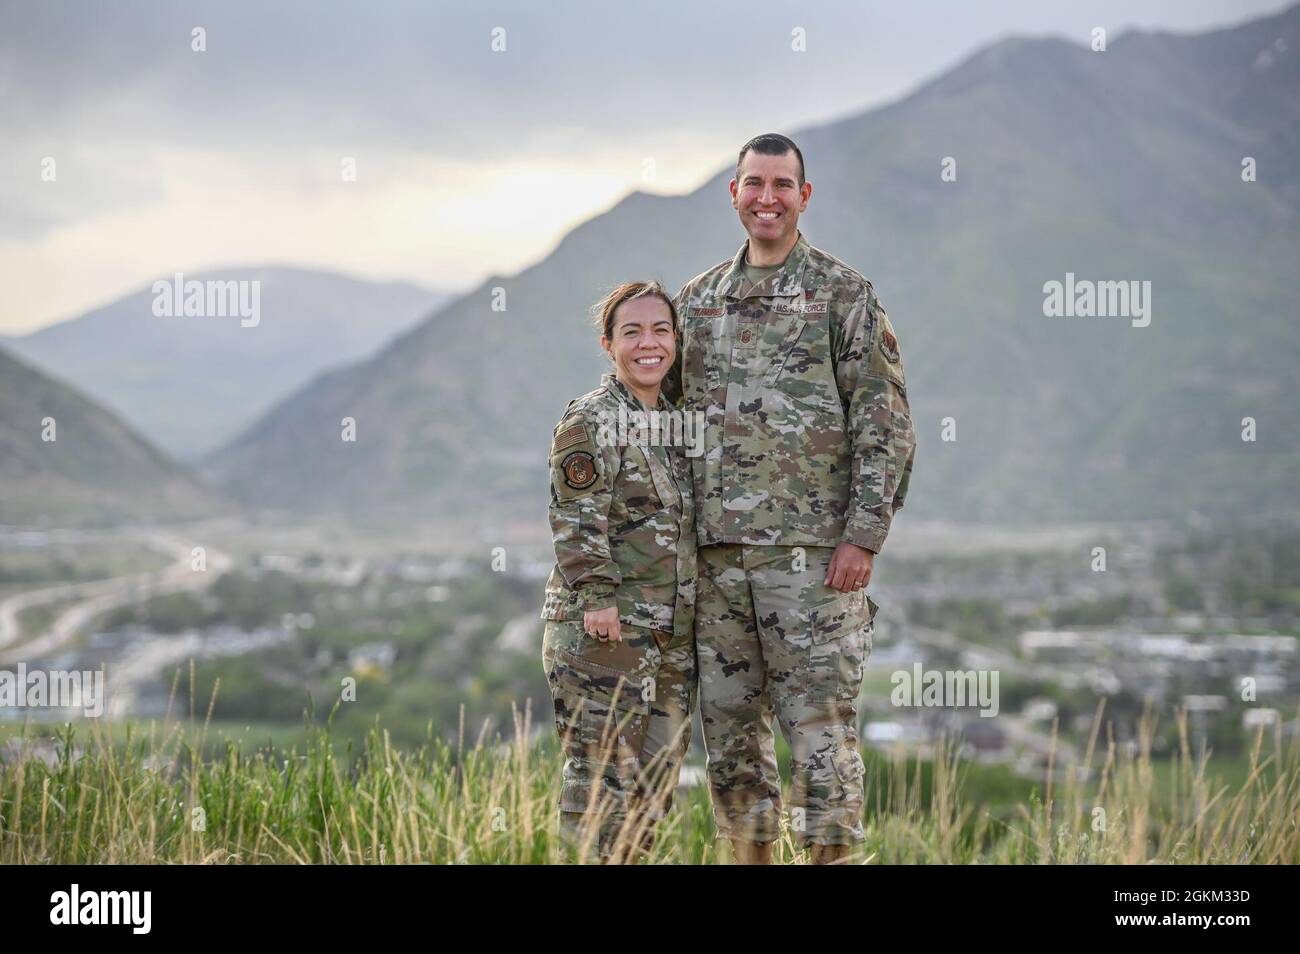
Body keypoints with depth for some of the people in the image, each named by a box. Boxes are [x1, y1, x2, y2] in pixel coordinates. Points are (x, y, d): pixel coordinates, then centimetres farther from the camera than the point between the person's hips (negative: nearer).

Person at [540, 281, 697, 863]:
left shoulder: (675, 423, 16)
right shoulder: (589, 422, -8)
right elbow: (576, 520, -14)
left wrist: (693, 607, 19)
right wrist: (598, 597, -20)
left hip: (672, 637, 8)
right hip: (603, 630, -8)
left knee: (656, 782, 11)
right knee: (602, 777, -5)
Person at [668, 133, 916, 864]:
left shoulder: (843, 294, 0)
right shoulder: (698, 301, 14)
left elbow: (885, 422, -4)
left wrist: (864, 534, -12)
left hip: (811, 549, -5)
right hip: (717, 551, 5)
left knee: (821, 720, -4)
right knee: (729, 722, 8)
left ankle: (832, 853, 4)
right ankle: (751, 852, 19)